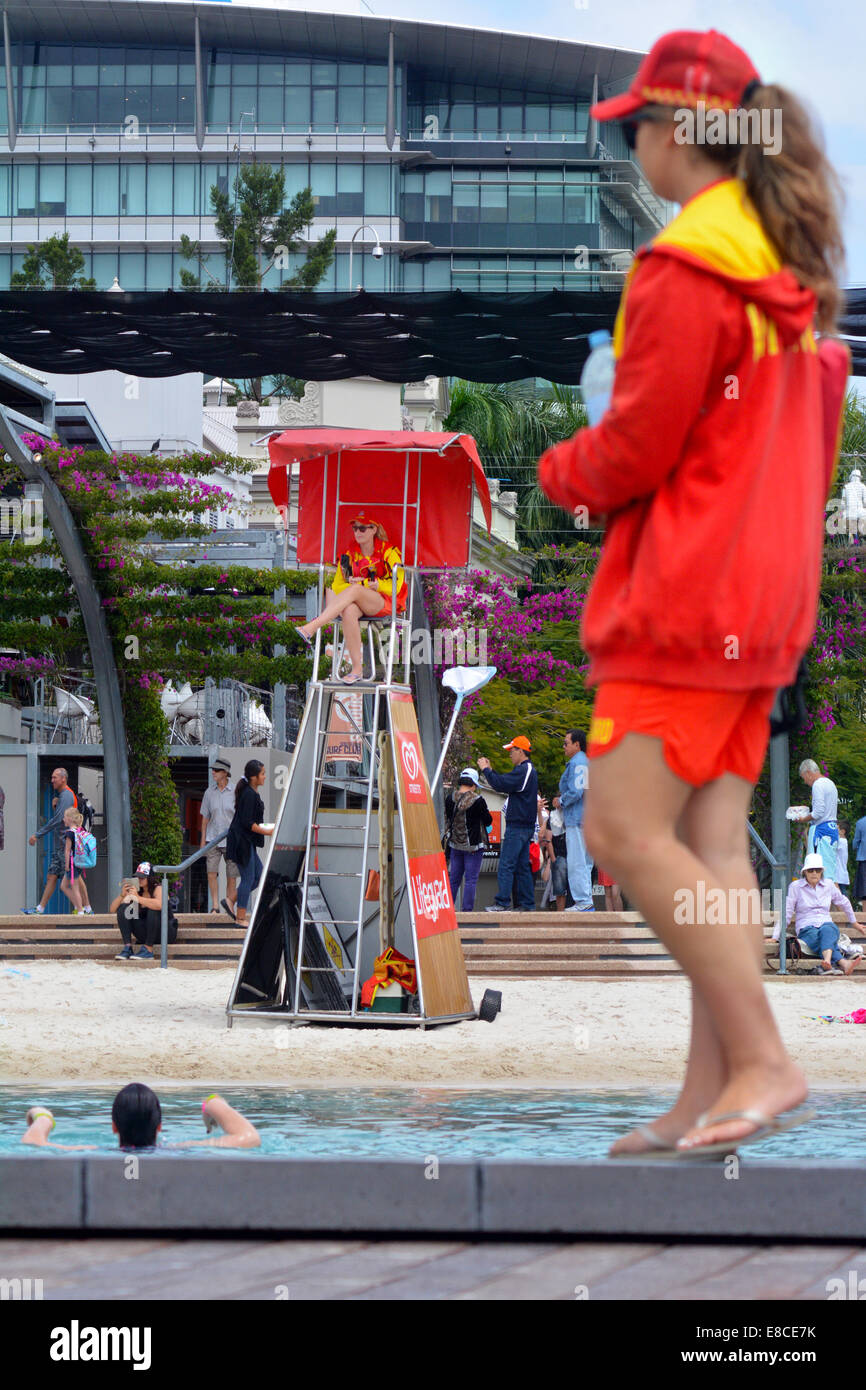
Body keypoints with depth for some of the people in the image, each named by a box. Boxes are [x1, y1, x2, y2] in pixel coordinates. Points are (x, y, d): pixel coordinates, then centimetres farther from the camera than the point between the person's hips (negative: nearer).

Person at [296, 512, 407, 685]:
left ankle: (310, 629, -44)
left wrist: (363, 584, -13)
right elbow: (337, 586, 10)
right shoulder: (349, 555, 13)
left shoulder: (388, 552, 2)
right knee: (349, 611, -37)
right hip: (357, 603, 3)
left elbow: (395, 586, -5)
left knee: (354, 590, -36)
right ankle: (357, 669, -37)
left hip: (383, 602, -3)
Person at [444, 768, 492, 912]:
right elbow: (488, 821, -7)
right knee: (471, 879, 0)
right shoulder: (477, 800, -15)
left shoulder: (450, 798, 0)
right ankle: (467, 909, -3)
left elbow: (447, 818, 9)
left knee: (454, 878, 13)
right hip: (473, 845, -5)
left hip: (455, 844, 5)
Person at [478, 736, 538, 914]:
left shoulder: (522, 770, -14)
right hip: (527, 826, 10)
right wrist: (489, 770, 16)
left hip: (517, 826, -10)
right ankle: (527, 904, 10)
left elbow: (501, 784, -21)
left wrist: (486, 769, -9)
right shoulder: (529, 770, 19)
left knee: (506, 865, -11)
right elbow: (505, 782, 21)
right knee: (522, 867, 11)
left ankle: (502, 903, -14)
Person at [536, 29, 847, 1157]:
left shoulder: (684, 269, -15)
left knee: (627, 828, -9)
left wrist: (557, 472, 6)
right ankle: (708, 1097, 5)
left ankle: (763, 1061, -12)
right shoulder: (792, 266, 14)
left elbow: (634, 447, -15)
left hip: (687, 591, -9)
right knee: (712, 836, 7)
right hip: (768, 590, 9)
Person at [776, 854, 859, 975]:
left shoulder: (829, 885, 13)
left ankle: (827, 961, -69)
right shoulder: (795, 887, 4)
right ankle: (844, 964, -65)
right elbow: (786, 913, 4)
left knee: (827, 930, -39)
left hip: (827, 924, 2)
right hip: (806, 928, -2)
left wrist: (854, 922, 40)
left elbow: (844, 903, 30)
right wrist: (775, 937, -2)